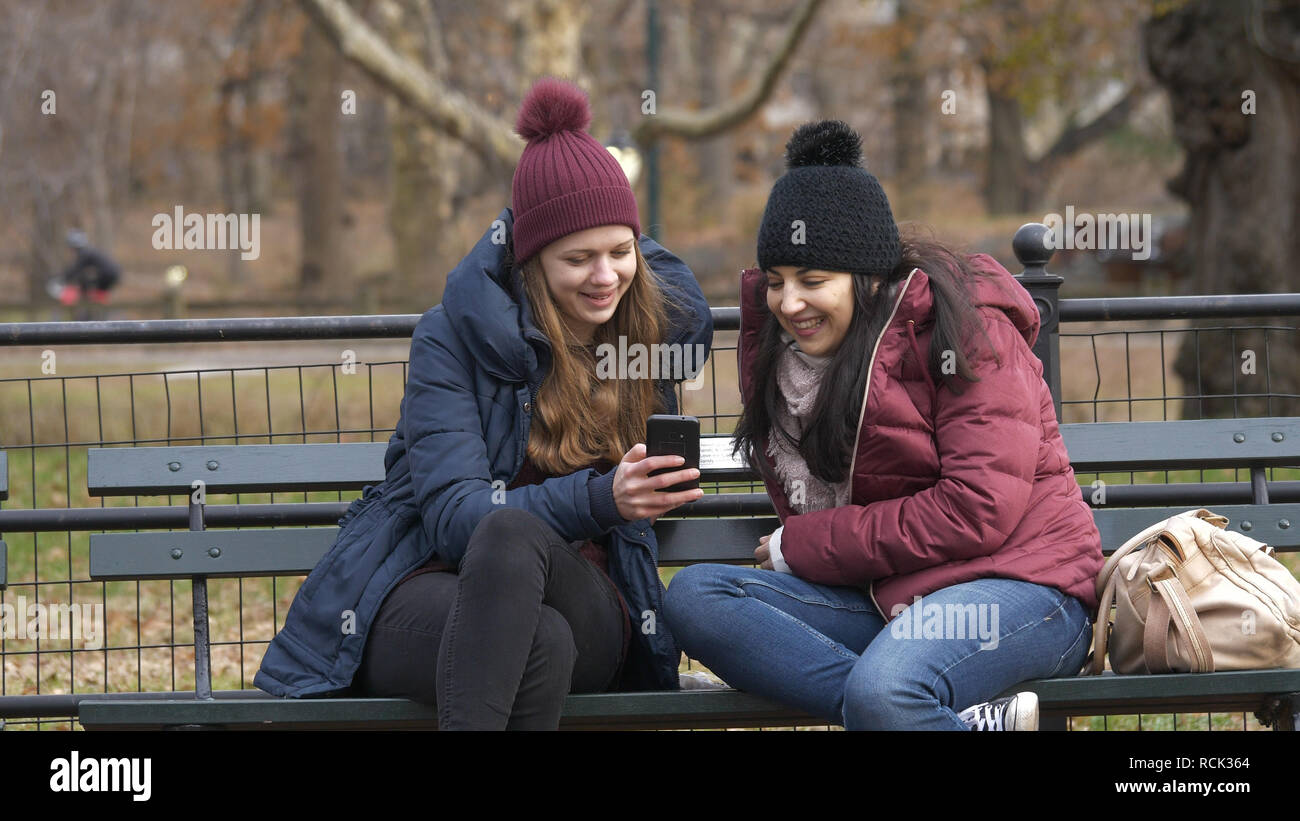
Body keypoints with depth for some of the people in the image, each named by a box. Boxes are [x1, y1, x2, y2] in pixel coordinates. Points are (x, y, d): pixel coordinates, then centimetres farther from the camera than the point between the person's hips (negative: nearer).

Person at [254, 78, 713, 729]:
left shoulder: (664, 324, 7)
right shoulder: (453, 338, -4)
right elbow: (452, 515, -16)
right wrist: (599, 499, -29)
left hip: (585, 604, 3)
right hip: (425, 593, -3)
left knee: (513, 535, -36)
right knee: (542, 643, -41)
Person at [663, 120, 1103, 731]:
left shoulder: (960, 328, -5)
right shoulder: (781, 348, 16)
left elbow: (978, 510, -14)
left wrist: (801, 546, -9)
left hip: (1015, 584, -8)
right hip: (881, 599, 9)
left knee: (881, 691, -40)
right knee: (693, 597, -19)